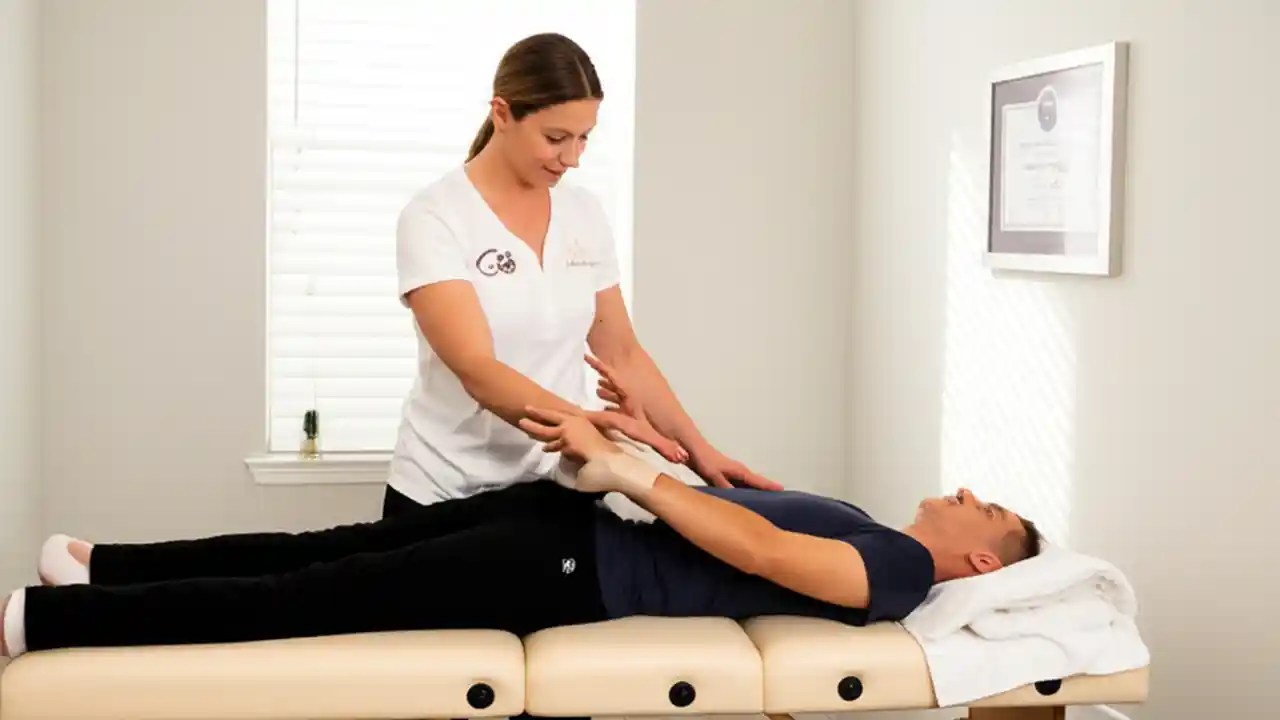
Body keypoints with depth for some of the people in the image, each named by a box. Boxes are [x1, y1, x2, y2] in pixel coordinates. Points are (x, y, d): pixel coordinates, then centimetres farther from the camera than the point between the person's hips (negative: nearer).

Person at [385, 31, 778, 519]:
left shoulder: (585, 214, 3)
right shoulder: (434, 217, -13)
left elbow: (621, 353, 8)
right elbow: (476, 370, -24)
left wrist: (697, 450, -2)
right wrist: (586, 421, -38)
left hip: (557, 489, 4)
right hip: (445, 495, -4)